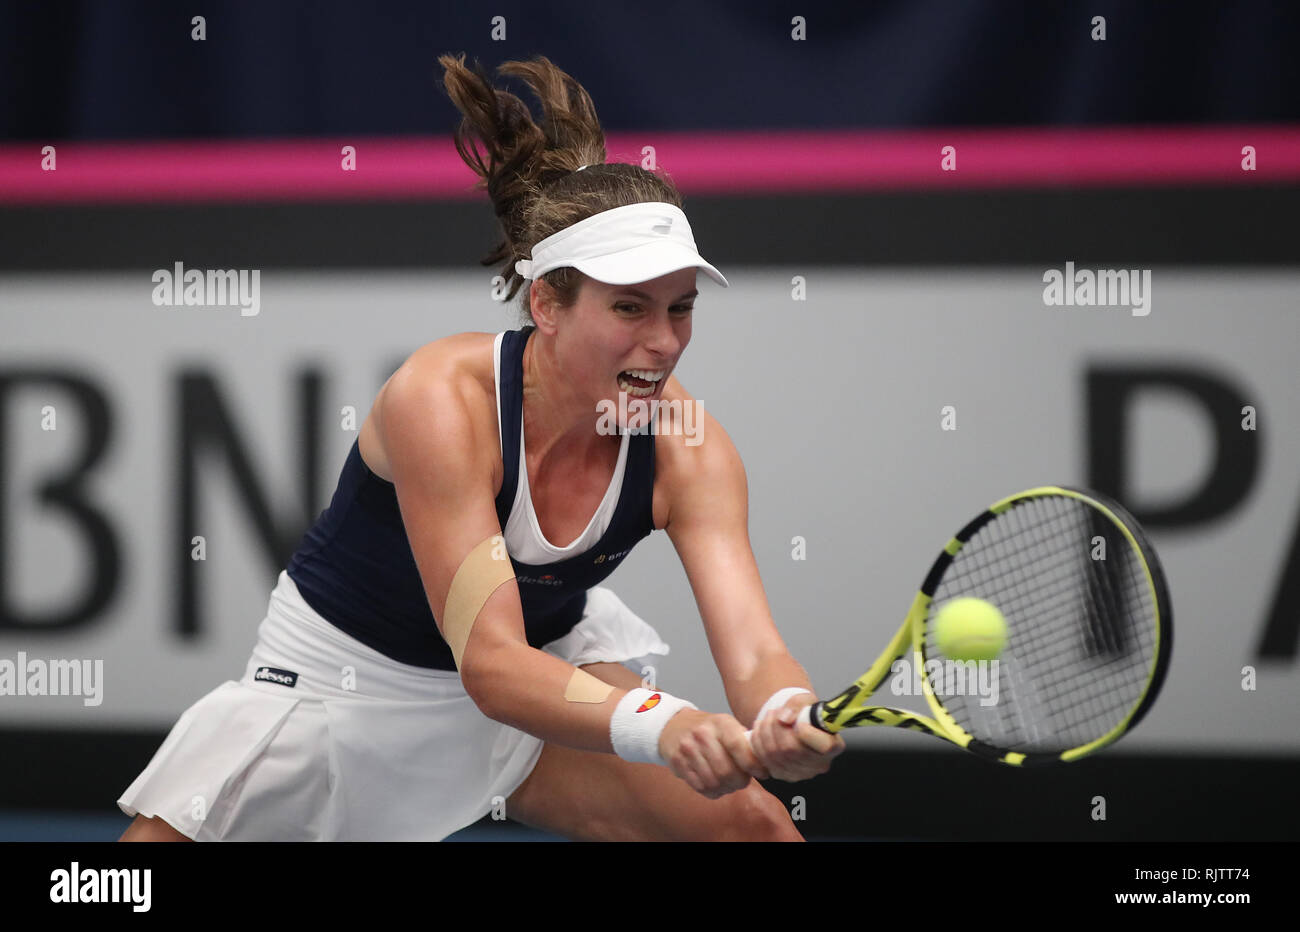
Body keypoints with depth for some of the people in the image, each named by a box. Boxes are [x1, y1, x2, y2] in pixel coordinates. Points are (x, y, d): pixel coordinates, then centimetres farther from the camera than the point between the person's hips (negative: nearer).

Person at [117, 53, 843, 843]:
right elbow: (491, 665, -40)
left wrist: (787, 721, -56)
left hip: (552, 667, 3)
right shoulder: (443, 400, -33)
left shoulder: (689, 450, -22)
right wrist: (661, 724, -58)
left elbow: (752, 652, -31)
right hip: (344, 682, -3)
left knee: (755, 824, -13)